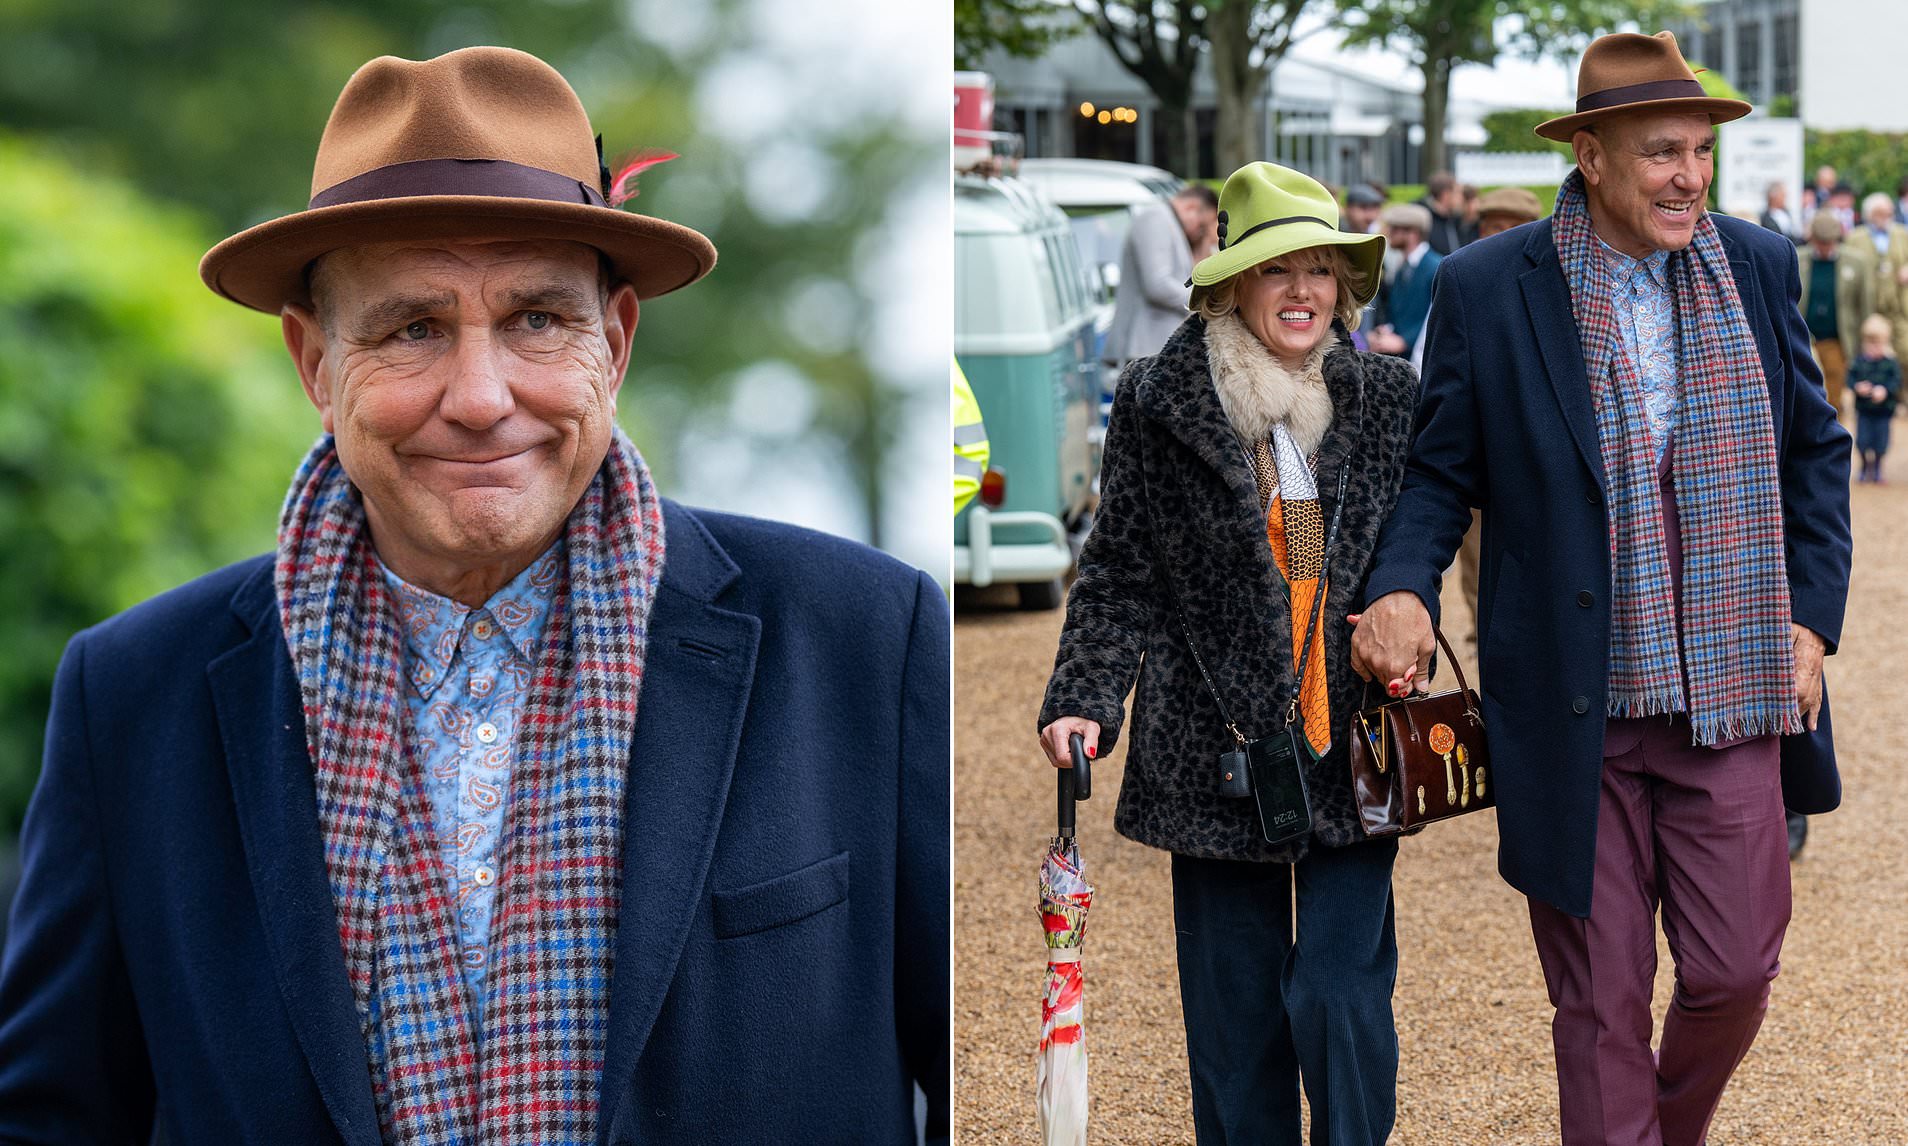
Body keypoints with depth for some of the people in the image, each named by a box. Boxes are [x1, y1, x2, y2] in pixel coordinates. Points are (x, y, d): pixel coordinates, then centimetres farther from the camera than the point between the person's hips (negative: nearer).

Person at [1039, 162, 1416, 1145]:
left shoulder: (1387, 397, 5)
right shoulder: (1158, 403, 1)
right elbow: (1119, 573, 2)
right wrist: (1084, 701, -9)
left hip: (1353, 743, 0)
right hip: (1220, 748, 0)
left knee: (1342, 995, -5)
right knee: (1233, 1008, 8)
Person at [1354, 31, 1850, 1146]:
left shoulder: (1758, 267, 4)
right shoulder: (1487, 289, -5)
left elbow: (1817, 451, 13)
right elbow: (1442, 471, 1)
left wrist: (1812, 619, 4)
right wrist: (1403, 588, -17)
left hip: (1730, 696, 3)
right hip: (1575, 712, -2)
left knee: (1735, 971, 6)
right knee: (1601, 1002, 4)